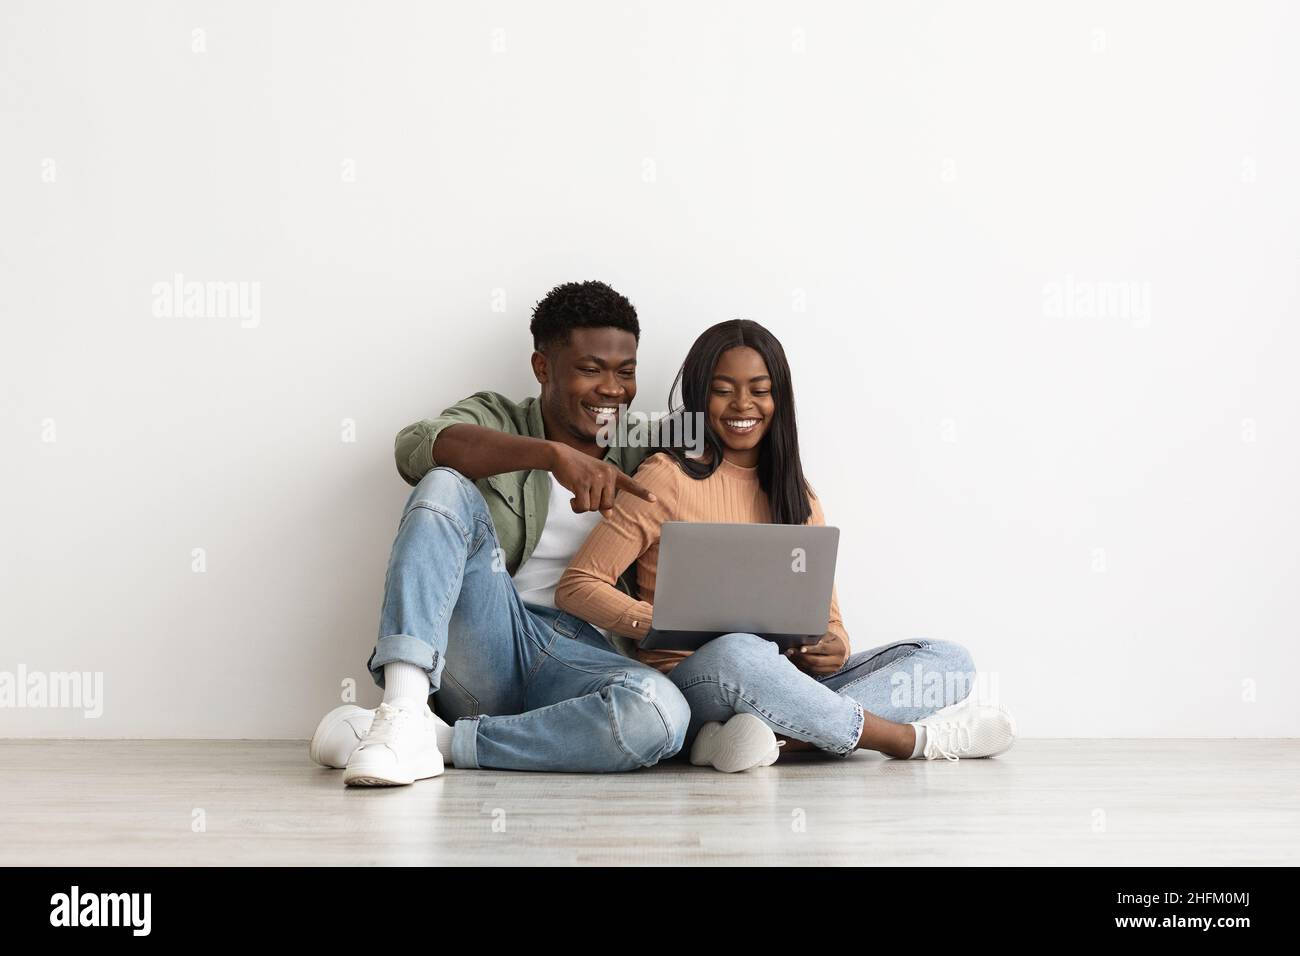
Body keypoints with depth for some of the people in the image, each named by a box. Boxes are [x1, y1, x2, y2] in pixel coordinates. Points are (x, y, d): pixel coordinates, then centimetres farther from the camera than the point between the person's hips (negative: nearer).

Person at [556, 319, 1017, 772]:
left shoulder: (796, 494, 17)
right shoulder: (668, 478, 0)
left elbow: (826, 618, 14)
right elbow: (576, 586, -6)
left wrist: (834, 648, -10)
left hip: (783, 684, 6)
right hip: (690, 682, -6)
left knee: (949, 660, -11)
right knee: (736, 654, -41)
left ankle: (772, 732, -33)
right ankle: (906, 737, -22)